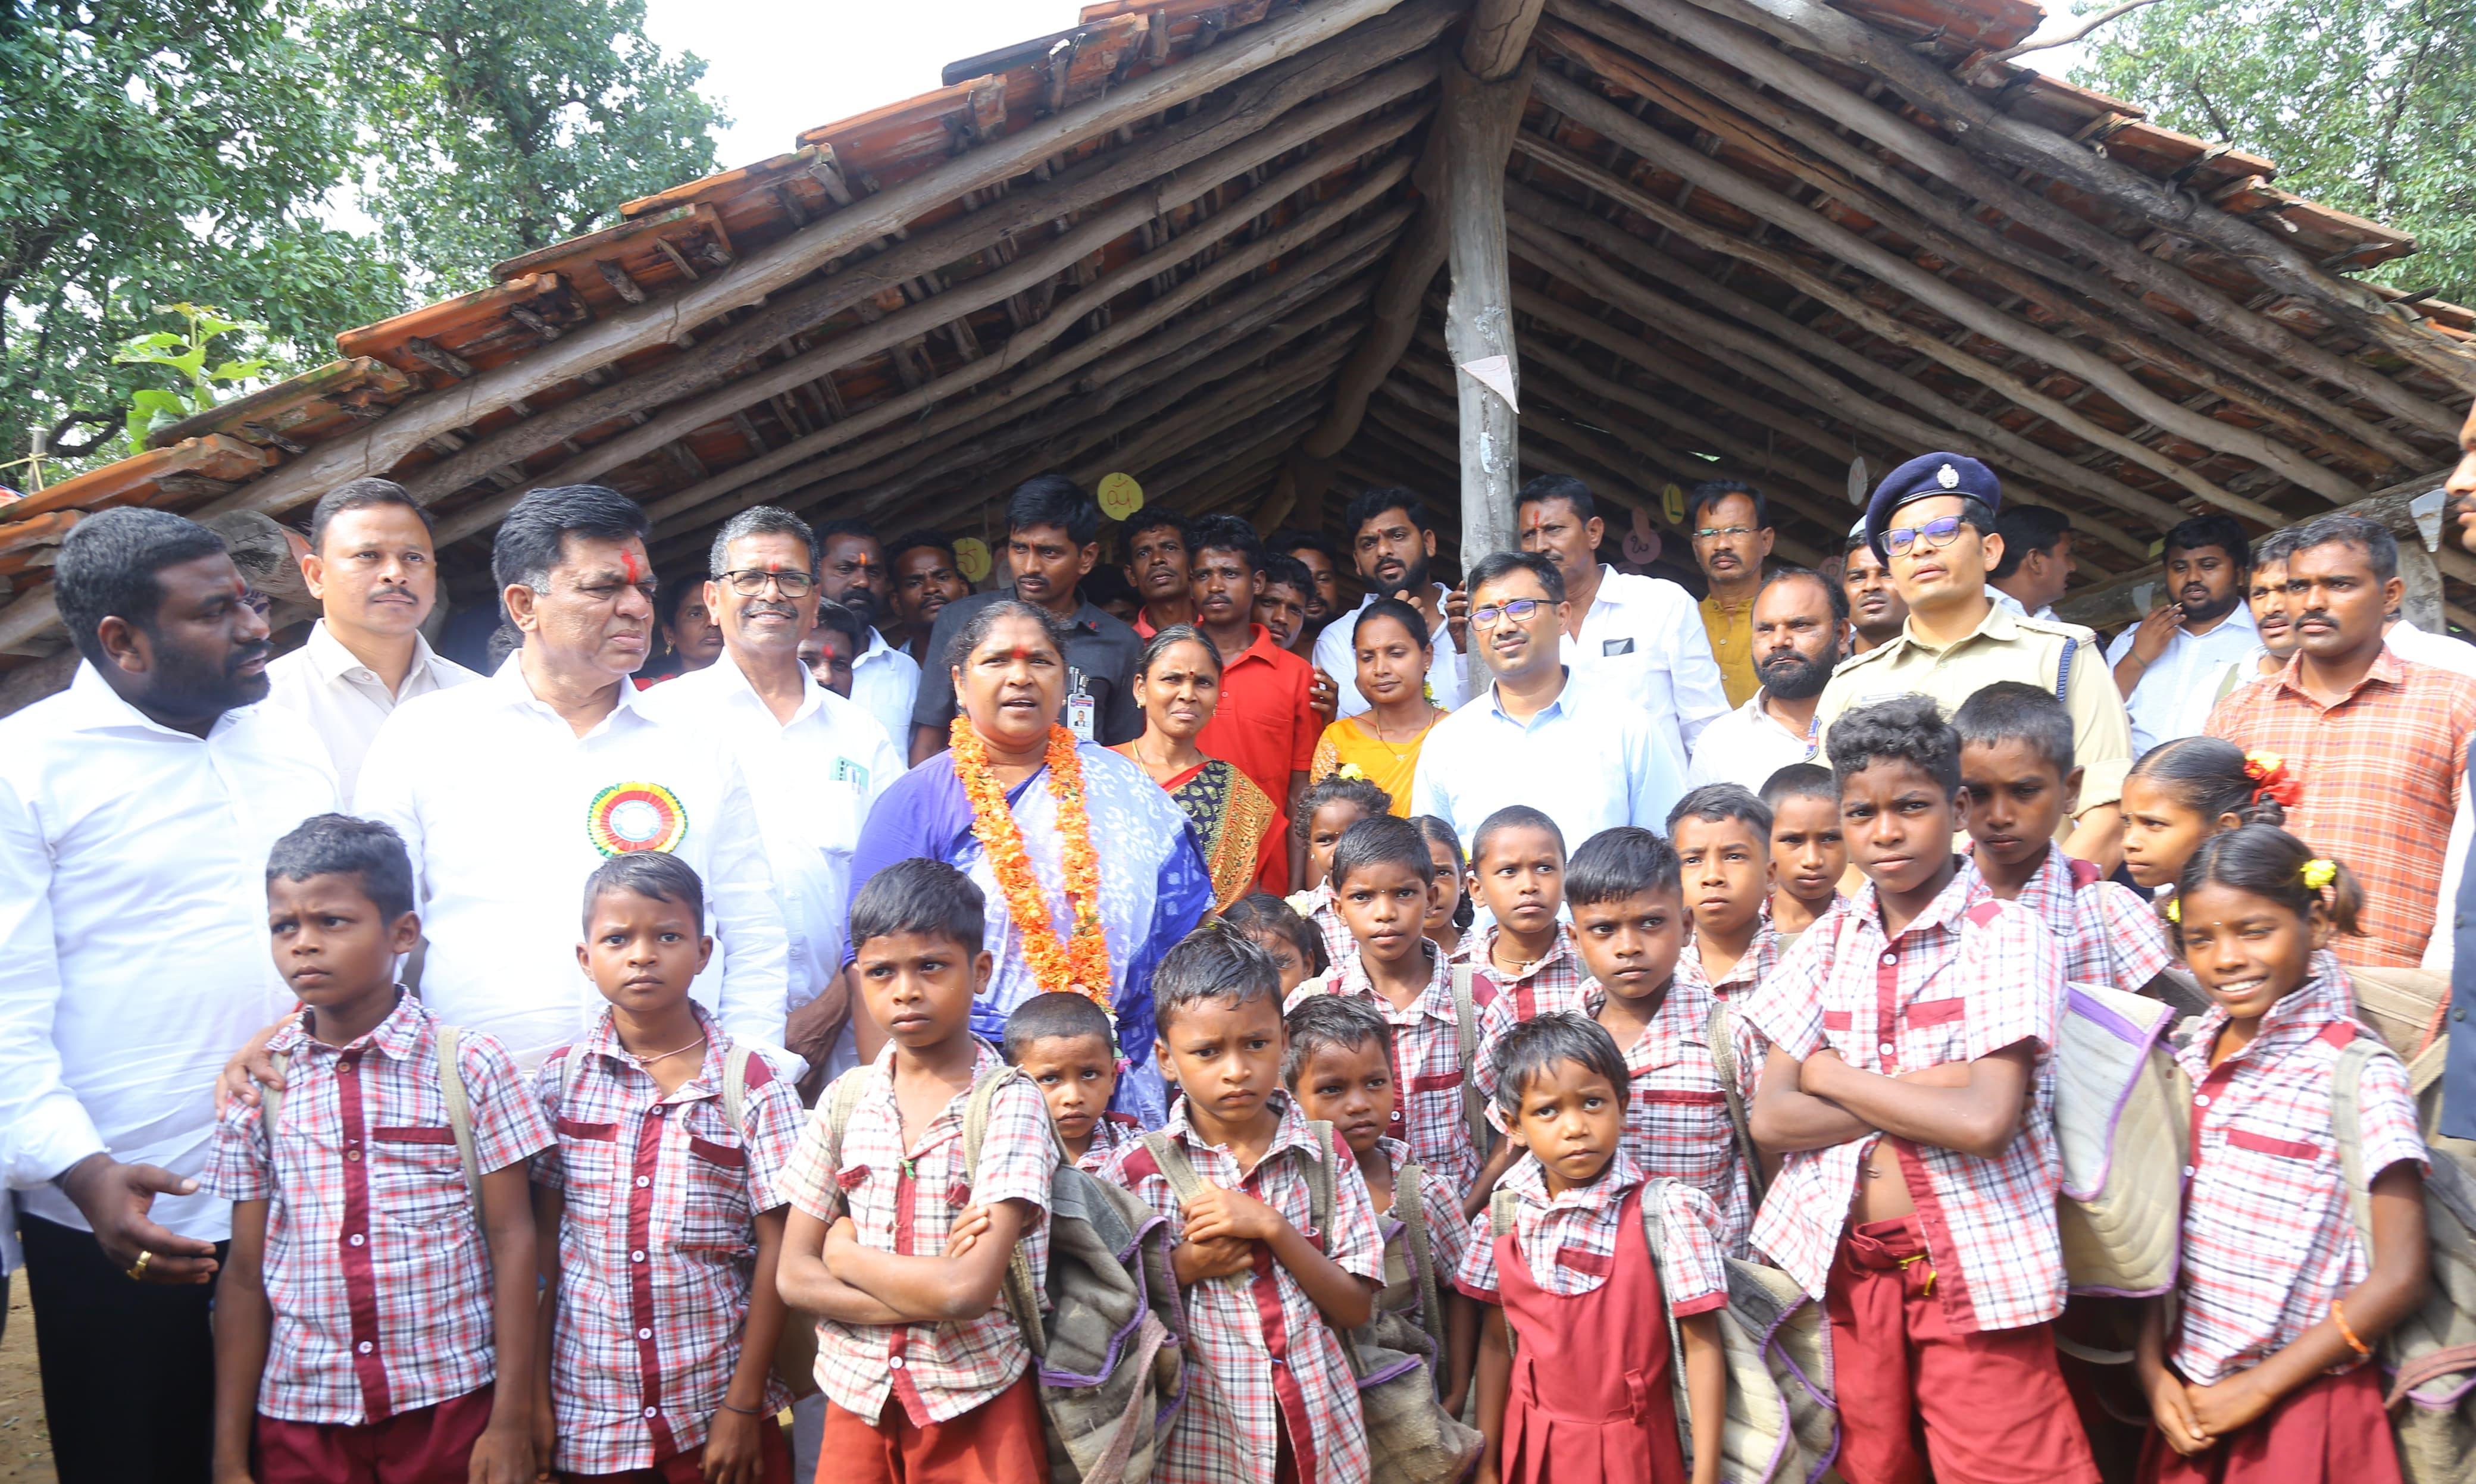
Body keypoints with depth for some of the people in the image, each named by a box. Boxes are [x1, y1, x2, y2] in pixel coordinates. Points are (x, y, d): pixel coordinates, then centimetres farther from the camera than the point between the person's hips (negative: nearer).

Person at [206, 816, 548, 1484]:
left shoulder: (470, 1067, -6)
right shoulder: (256, 1086, 1)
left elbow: (511, 1242, -5)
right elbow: (245, 1276, 4)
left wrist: (512, 1424, -7)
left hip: (452, 1406, -2)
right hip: (298, 1419, 2)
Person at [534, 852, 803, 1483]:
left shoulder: (751, 1084, -7)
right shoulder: (561, 1079, -1)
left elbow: (777, 1246, -6)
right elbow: (542, 1235, 2)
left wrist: (743, 1405, -7)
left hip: (715, 1402, -1)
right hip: (589, 1412, 2)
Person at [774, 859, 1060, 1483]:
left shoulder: (1009, 1104, -14)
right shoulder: (847, 1099, -1)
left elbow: (970, 1290, -22)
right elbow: (794, 1277, -2)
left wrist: (844, 1252, -9)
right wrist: (927, 1299, -15)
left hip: (976, 1407, -3)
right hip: (857, 1395, 4)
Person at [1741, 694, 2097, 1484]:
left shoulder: (2006, 935, -7)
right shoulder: (1828, 942, 4)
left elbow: (1984, 1120, -20)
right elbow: (1770, 1118, -4)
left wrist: (1831, 1076, -9)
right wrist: (1925, 1093, -13)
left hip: (1974, 1268, -4)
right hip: (1848, 1262, 4)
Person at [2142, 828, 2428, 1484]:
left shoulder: (2359, 1071, -13)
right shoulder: (2193, 1057, 2)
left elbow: (2398, 1279, -14)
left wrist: (2255, 1390, -12)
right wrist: (2153, 1365, -2)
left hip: (2301, 1404, -4)